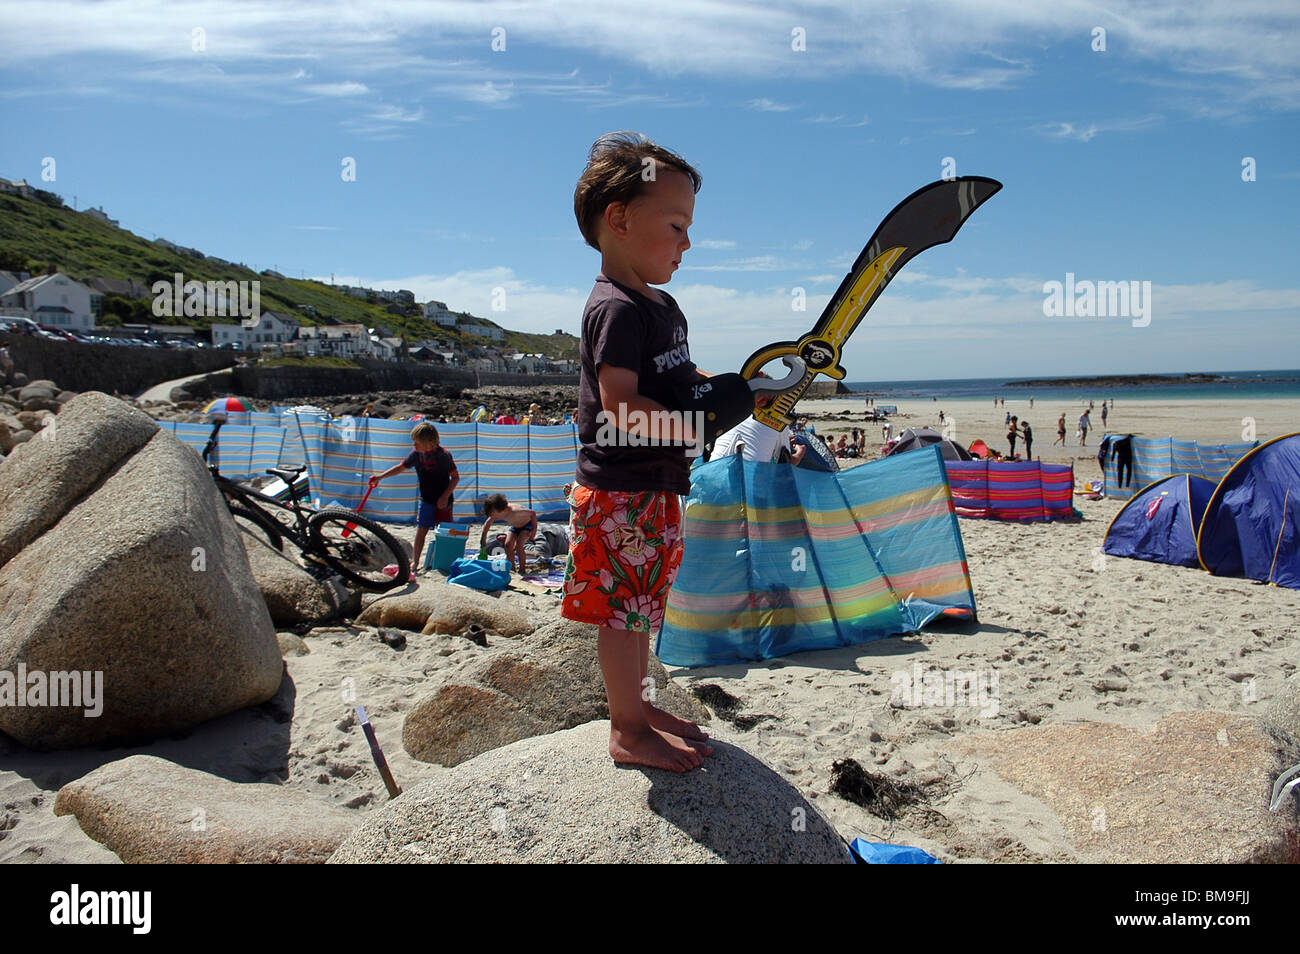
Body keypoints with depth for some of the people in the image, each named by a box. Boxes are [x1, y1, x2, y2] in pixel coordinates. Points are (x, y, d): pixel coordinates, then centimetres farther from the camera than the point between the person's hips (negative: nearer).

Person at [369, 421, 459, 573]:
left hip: (443, 501, -4)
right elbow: (401, 467, 11)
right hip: (426, 500, 4)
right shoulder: (416, 454, -2)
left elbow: (456, 477, -11)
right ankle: (414, 561, 4)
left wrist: (445, 496, -17)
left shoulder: (443, 455, -17)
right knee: (421, 530, 0)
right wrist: (380, 476, 3)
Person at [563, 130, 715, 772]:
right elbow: (620, 403, -25)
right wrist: (700, 425, -25)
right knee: (623, 610, 0)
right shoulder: (618, 309, -17)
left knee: (641, 605, 19)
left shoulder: (662, 306, 15)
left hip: (653, 491, 10)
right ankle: (628, 732, 12)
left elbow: (682, 378, 26)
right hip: (620, 492, -10)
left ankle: (638, 705, 34)